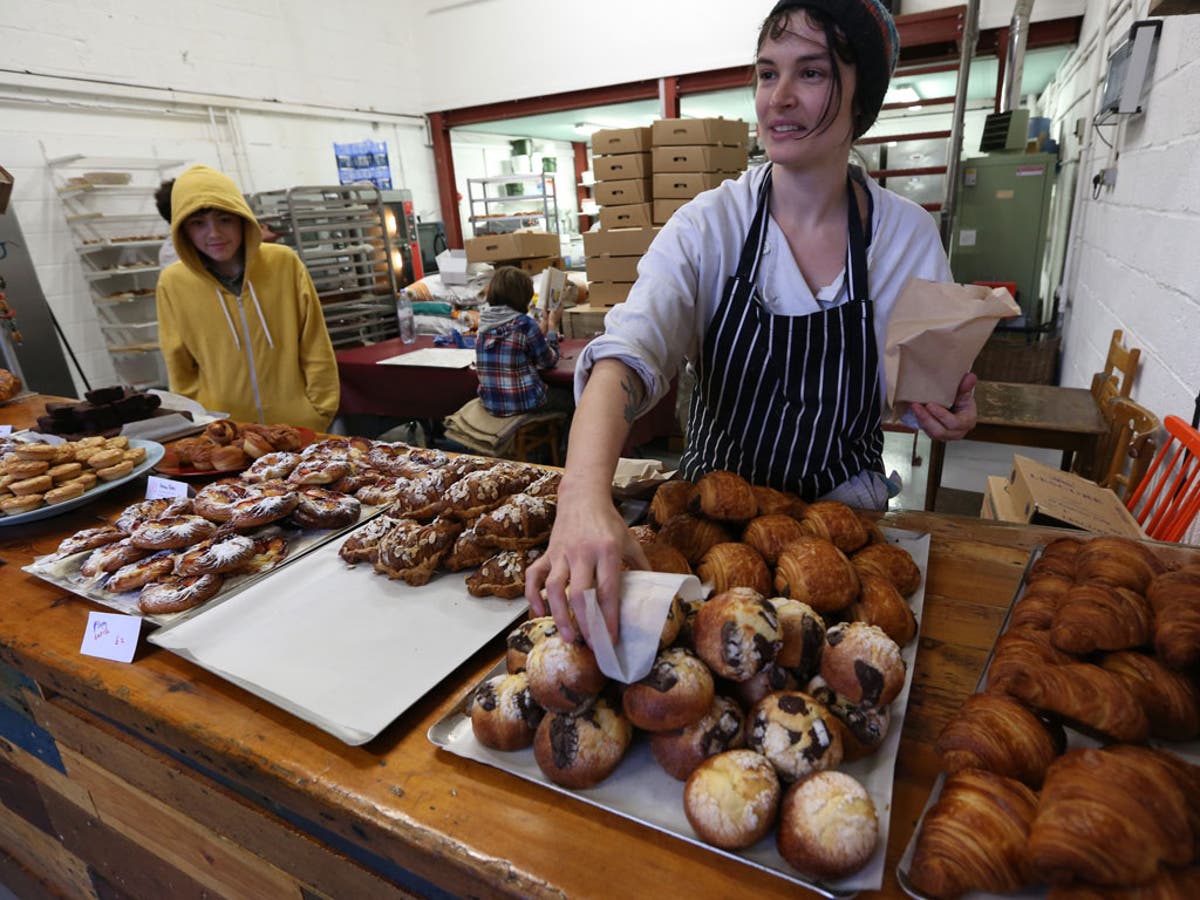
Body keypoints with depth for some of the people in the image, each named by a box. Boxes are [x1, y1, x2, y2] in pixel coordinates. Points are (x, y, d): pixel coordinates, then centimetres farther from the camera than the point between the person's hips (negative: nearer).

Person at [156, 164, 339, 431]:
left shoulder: (284, 263, -8)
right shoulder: (173, 283, -5)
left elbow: (315, 350, -3)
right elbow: (181, 370, 6)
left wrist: (320, 413, -2)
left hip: (298, 425, -1)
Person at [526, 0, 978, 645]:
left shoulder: (910, 235, -6)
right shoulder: (709, 226, -12)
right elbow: (625, 355, -29)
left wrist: (947, 412, -17)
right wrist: (585, 496, -47)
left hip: (841, 506, 1)